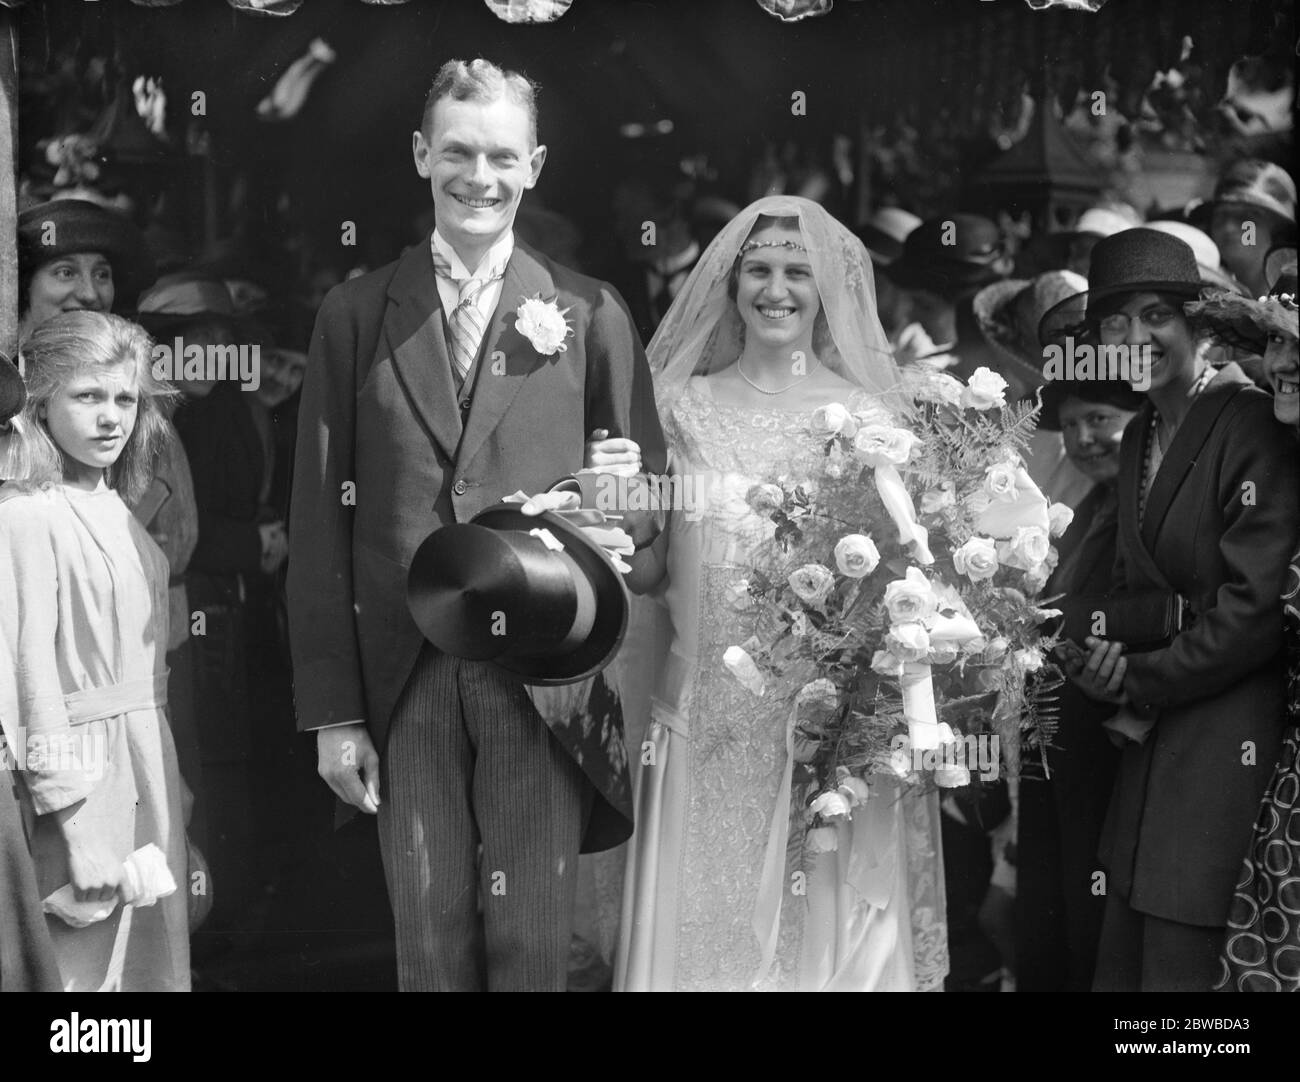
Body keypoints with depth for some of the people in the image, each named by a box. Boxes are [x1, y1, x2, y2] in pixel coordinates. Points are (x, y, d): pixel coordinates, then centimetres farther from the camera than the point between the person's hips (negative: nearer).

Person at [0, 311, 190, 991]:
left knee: (153, 960, 11)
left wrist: (172, 779, 12)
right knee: (83, 965, -1)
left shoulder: (117, 513, 12)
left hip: (149, 760, 7)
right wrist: (75, 824, -18)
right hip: (81, 774, -7)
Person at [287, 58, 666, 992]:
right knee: (429, 941, 9)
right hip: (403, 678, 1)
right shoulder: (356, 316, 5)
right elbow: (321, 520, 3)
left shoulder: (591, 314, 4)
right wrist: (331, 708, -1)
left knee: (532, 944, 5)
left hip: (546, 677, -1)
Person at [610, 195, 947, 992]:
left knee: (838, 926, 2)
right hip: (709, 721, 1)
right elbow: (650, 575, 8)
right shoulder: (686, 408, 7)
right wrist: (629, 529, -12)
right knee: (705, 925, 4)